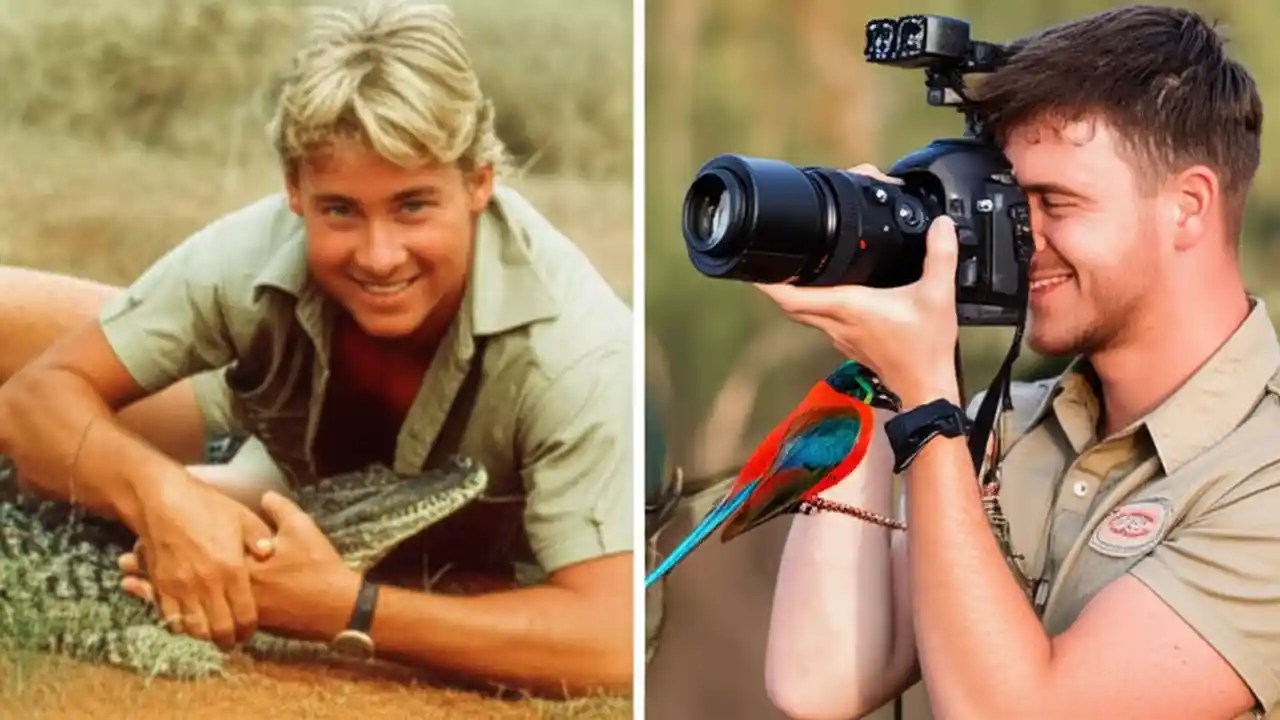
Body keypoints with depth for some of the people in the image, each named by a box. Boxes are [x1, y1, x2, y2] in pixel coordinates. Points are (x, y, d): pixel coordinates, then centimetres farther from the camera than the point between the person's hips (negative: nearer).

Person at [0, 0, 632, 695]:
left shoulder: (575, 347, -43)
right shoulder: (260, 249, -33)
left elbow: (609, 642, -48)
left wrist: (344, 606, -53)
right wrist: (161, 495, -48)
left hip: (479, 573, 0)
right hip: (290, 469, 0)